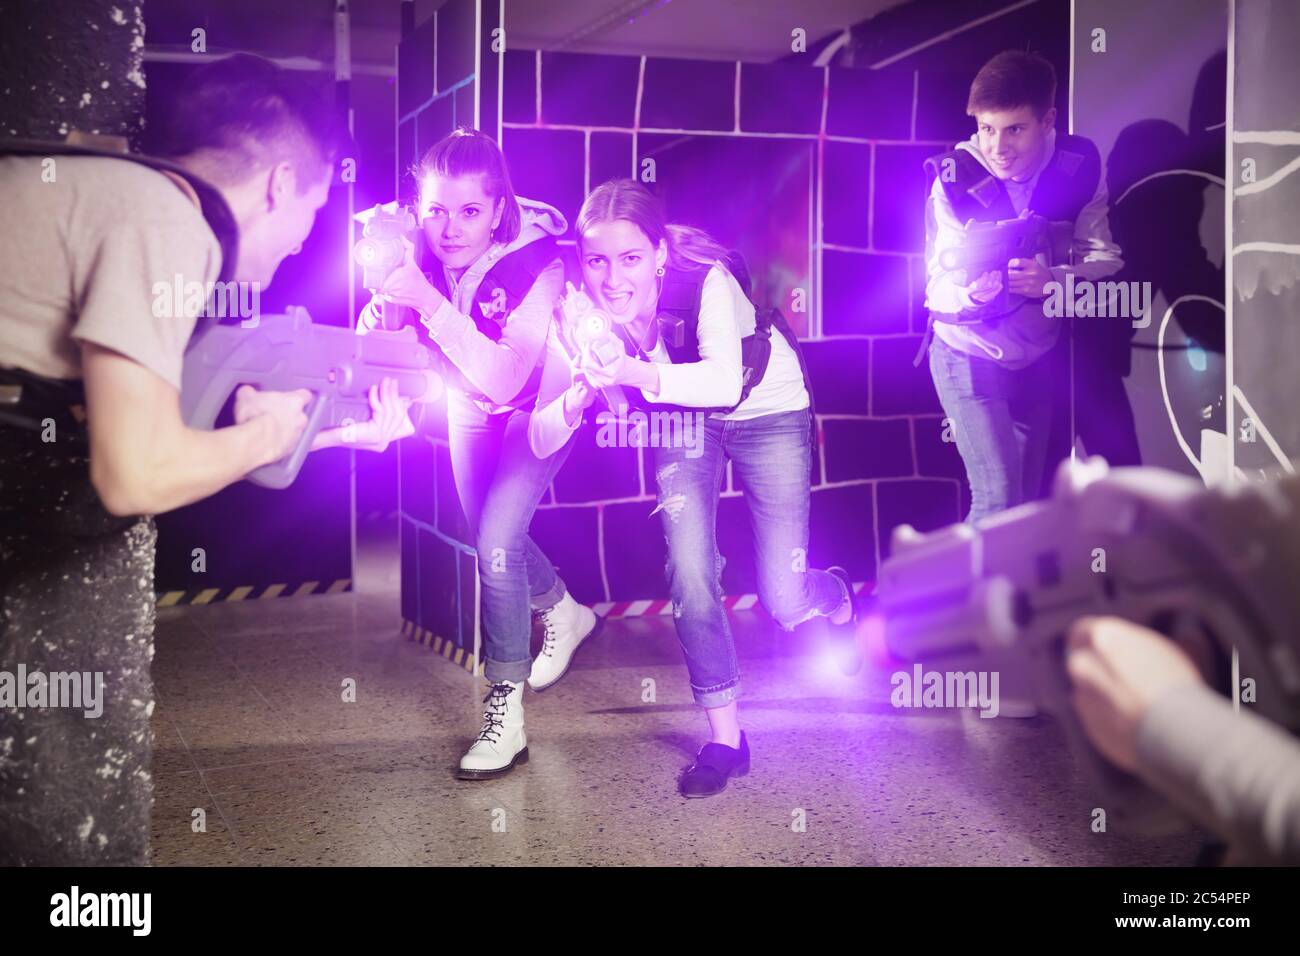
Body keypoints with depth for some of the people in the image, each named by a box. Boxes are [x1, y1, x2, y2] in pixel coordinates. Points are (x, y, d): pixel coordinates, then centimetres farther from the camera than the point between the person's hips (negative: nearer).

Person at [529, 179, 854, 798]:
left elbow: (725, 381, -51)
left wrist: (635, 372, -66)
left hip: (767, 409, -3)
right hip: (683, 420, 3)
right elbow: (541, 440, -26)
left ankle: (831, 591, 35)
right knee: (689, 572, -15)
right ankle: (724, 738, 5)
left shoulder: (706, 281, -35)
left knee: (785, 607, -4)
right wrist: (578, 395, -47)